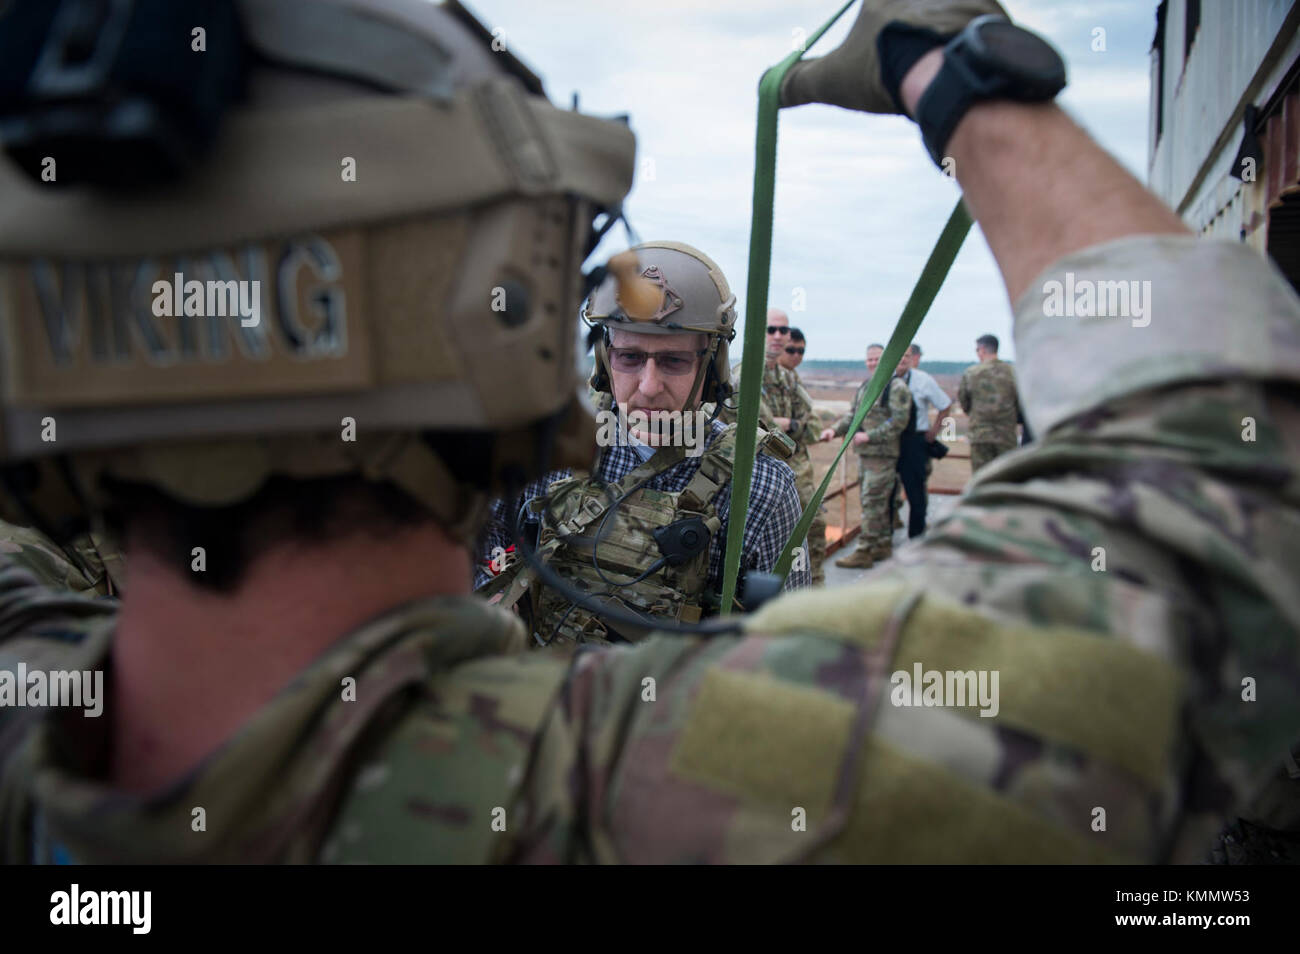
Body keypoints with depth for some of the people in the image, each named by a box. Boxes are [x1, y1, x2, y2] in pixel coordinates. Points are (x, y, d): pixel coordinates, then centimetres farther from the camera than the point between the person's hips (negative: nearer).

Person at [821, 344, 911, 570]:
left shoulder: (896, 387, -8)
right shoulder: (864, 387, 17)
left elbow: (899, 421, -16)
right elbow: (852, 415, 19)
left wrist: (870, 436, -22)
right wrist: (835, 430, 0)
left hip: (883, 454, -8)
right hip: (864, 452, 8)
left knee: (873, 501, -8)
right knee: (879, 502, 14)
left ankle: (864, 552, -7)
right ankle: (883, 545, 23)